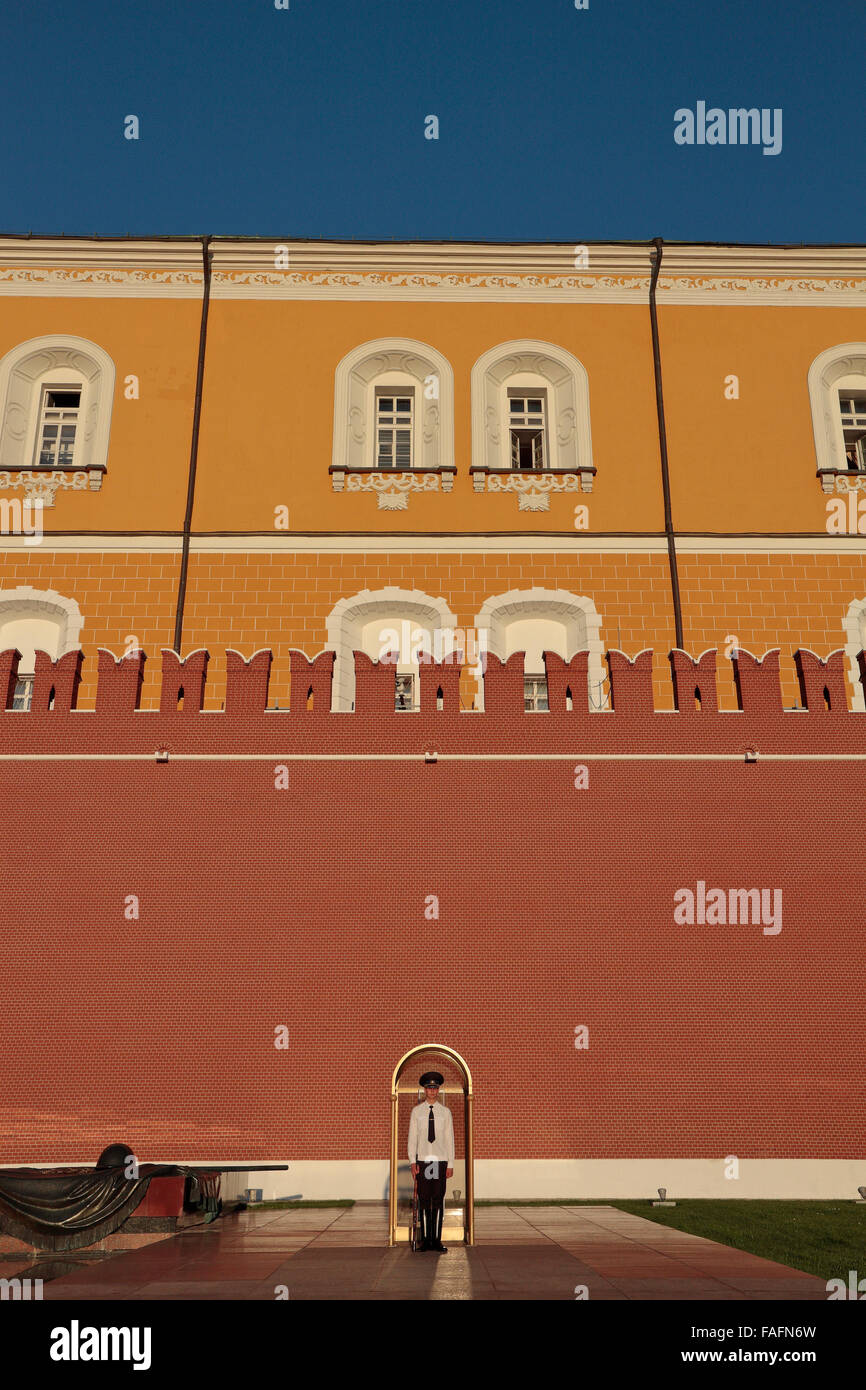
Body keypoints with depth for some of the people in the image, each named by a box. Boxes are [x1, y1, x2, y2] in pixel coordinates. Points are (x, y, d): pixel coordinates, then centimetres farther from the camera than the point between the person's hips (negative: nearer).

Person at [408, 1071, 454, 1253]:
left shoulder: (445, 1112, 7)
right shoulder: (416, 1112, 6)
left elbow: (449, 1139, 7)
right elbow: (412, 1138, 5)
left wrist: (450, 1165, 3)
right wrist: (412, 1161, -4)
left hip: (440, 1161, 0)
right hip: (422, 1161, 0)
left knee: (438, 1200, 0)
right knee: (424, 1200, 1)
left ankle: (437, 1240, 5)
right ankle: (425, 1238, 9)